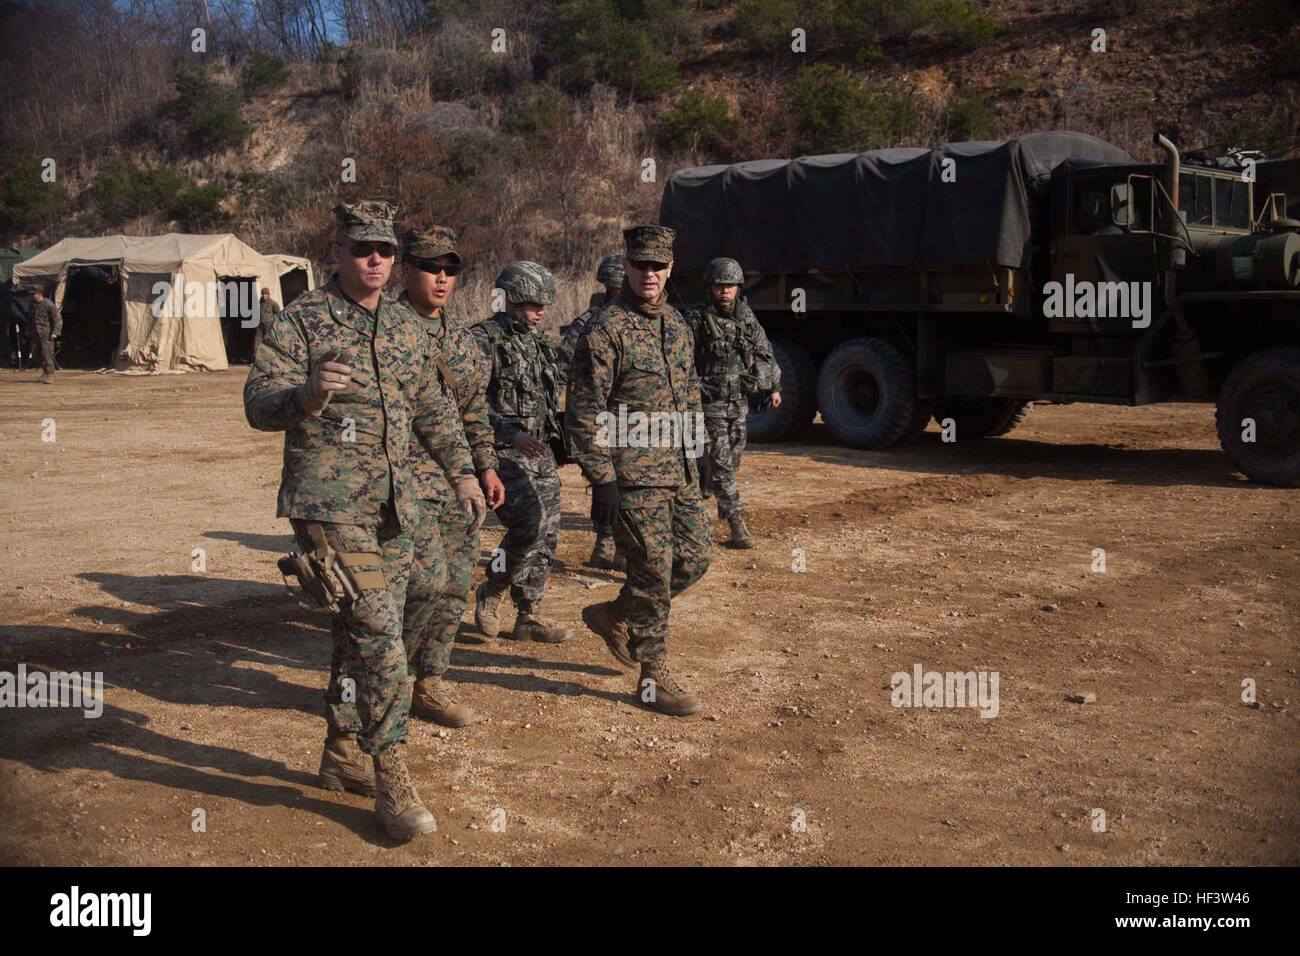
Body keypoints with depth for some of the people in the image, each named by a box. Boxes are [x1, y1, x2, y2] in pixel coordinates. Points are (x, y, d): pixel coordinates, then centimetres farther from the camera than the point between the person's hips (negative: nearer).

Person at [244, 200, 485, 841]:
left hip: (395, 506, 7)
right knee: (376, 631, -12)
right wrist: (308, 394, -34)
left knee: (363, 632, 14)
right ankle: (391, 782, -2)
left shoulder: (407, 328, 13)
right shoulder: (300, 321, -6)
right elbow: (258, 404, -13)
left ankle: (342, 754, 30)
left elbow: (432, 408, 23)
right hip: (330, 505, -7)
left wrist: (462, 472, 19)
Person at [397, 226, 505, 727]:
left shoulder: (460, 336, 14)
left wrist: (487, 467, 14)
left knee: (454, 584, 8)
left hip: (458, 481, 7)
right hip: (405, 478, -7)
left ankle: (429, 685, 21)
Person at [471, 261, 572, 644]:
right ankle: (490, 592, 2)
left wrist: (559, 432, 16)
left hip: (541, 453, 8)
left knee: (547, 535, 6)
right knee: (531, 522, -21)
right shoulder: (484, 339, -8)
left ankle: (529, 616, 17)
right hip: (502, 453, -8)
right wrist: (511, 433, -26)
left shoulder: (539, 342, 17)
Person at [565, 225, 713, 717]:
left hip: (681, 473, 8)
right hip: (634, 476, -8)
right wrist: (602, 479, -16)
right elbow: (583, 411, -14)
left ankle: (613, 616, 31)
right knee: (654, 574, -2)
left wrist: (698, 449, 20)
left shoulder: (676, 324, 13)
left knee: (696, 558, 12)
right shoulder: (606, 330, -12)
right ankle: (653, 677, 14)